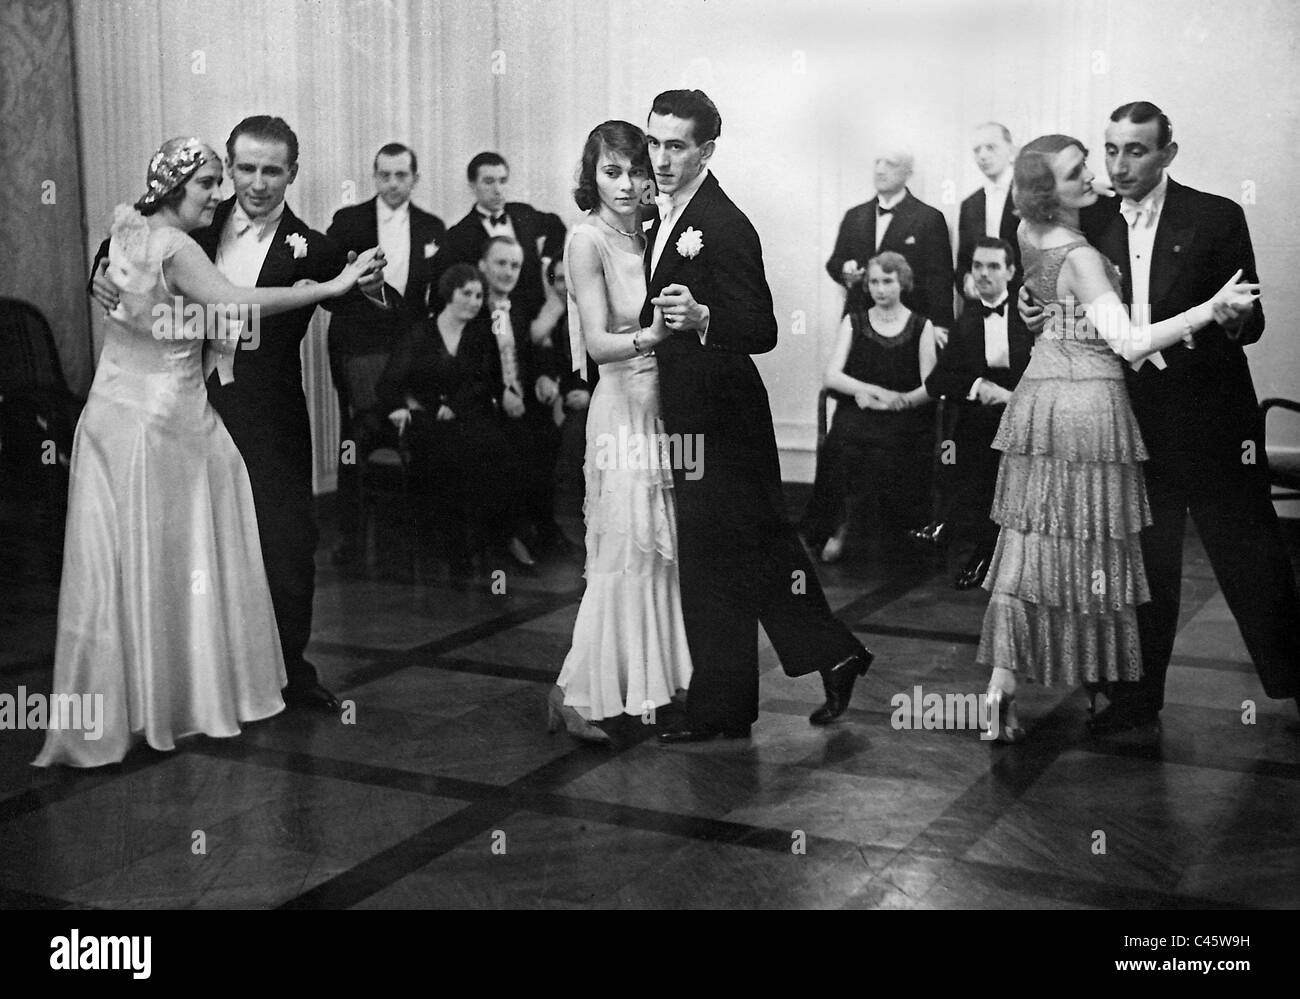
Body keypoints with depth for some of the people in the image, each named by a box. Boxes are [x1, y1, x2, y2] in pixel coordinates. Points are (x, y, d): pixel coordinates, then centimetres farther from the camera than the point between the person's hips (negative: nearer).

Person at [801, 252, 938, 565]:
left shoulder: (921, 327, 12)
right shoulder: (854, 323, 16)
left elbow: (930, 387, 2)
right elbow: (832, 376, 3)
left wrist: (897, 401, -18)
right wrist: (870, 390, -14)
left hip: (904, 419, -1)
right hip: (858, 411, 1)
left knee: (886, 449, -34)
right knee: (844, 445, -33)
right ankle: (838, 526, -16)